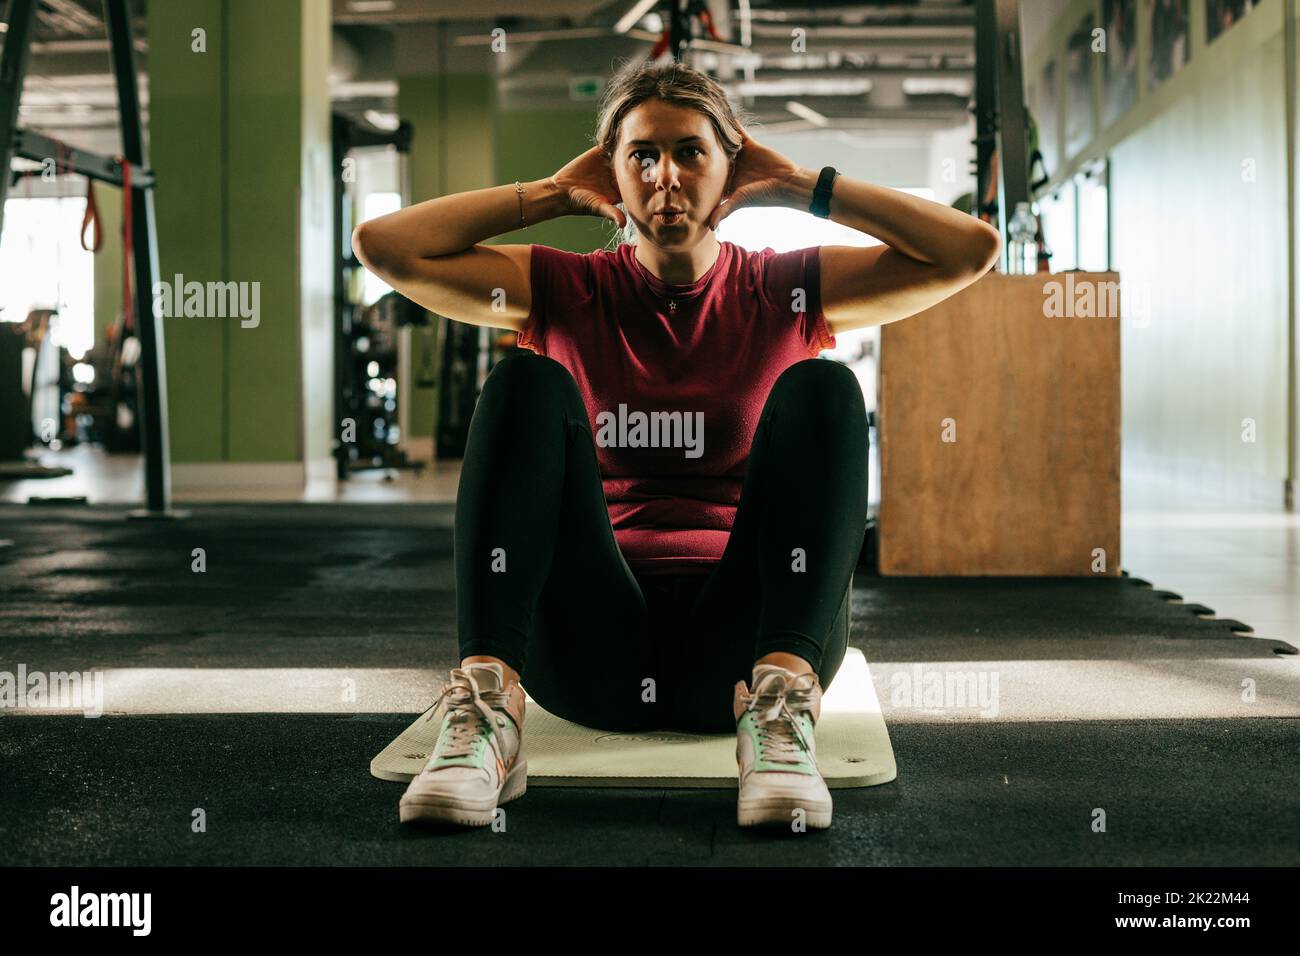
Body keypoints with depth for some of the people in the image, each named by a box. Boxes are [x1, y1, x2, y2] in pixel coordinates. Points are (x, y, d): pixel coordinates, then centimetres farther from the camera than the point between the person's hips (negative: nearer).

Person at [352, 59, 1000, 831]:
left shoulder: (784, 293, 11)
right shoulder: (568, 295, 12)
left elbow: (973, 250, 1)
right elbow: (383, 245, 2)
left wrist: (802, 185, 6)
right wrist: (556, 193, 8)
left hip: (739, 634, 0)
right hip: (591, 643, 0)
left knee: (821, 389, -19)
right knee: (528, 381, -19)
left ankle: (781, 703, -37)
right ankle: (486, 703, -36)